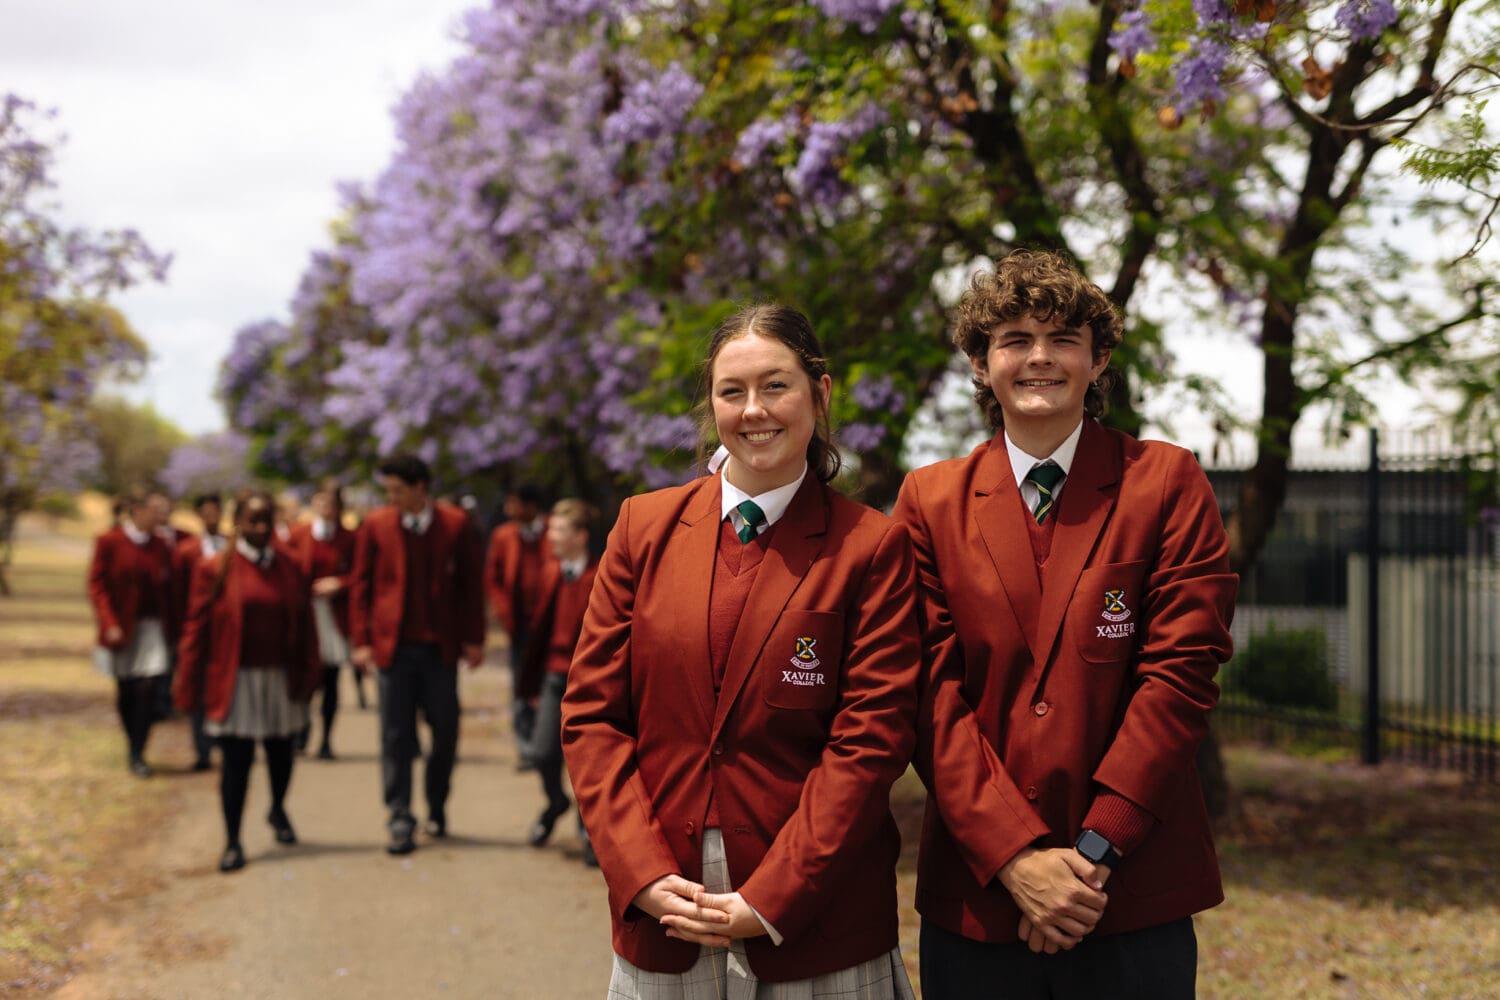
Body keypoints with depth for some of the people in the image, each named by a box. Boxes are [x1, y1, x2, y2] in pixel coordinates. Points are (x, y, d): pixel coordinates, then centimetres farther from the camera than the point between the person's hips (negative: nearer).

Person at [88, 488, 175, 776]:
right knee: (126, 692, 9)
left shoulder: (159, 545, 4)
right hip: (122, 629, -1)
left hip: (153, 627, 2)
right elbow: (97, 586, -5)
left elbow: (167, 589, 8)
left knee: (147, 690, -9)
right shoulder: (109, 542, -5)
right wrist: (109, 624, -14)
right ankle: (133, 746, 27)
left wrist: (170, 627, 2)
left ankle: (138, 753, -3)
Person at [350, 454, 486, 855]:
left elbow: (470, 584, 5)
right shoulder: (375, 526, 2)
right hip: (394, 645, 0)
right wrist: (361, 641, -1)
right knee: (396, 736, 0)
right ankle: (400, 821, 6)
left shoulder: (456, 525, 0)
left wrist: (473, 639, 1)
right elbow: (360, 585, 5)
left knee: (445, 732, 6)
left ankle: (437, 809, 26)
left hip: (441, 647, 0)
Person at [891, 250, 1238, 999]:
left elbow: (1180, 672, -5)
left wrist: (1093, 850, -12)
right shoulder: (929, 501, 6)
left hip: (1134, 894, -1)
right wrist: (1015, 856, -12)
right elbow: (933, 694, -1)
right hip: (975, 891, 1)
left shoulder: (1167, 483, 2)